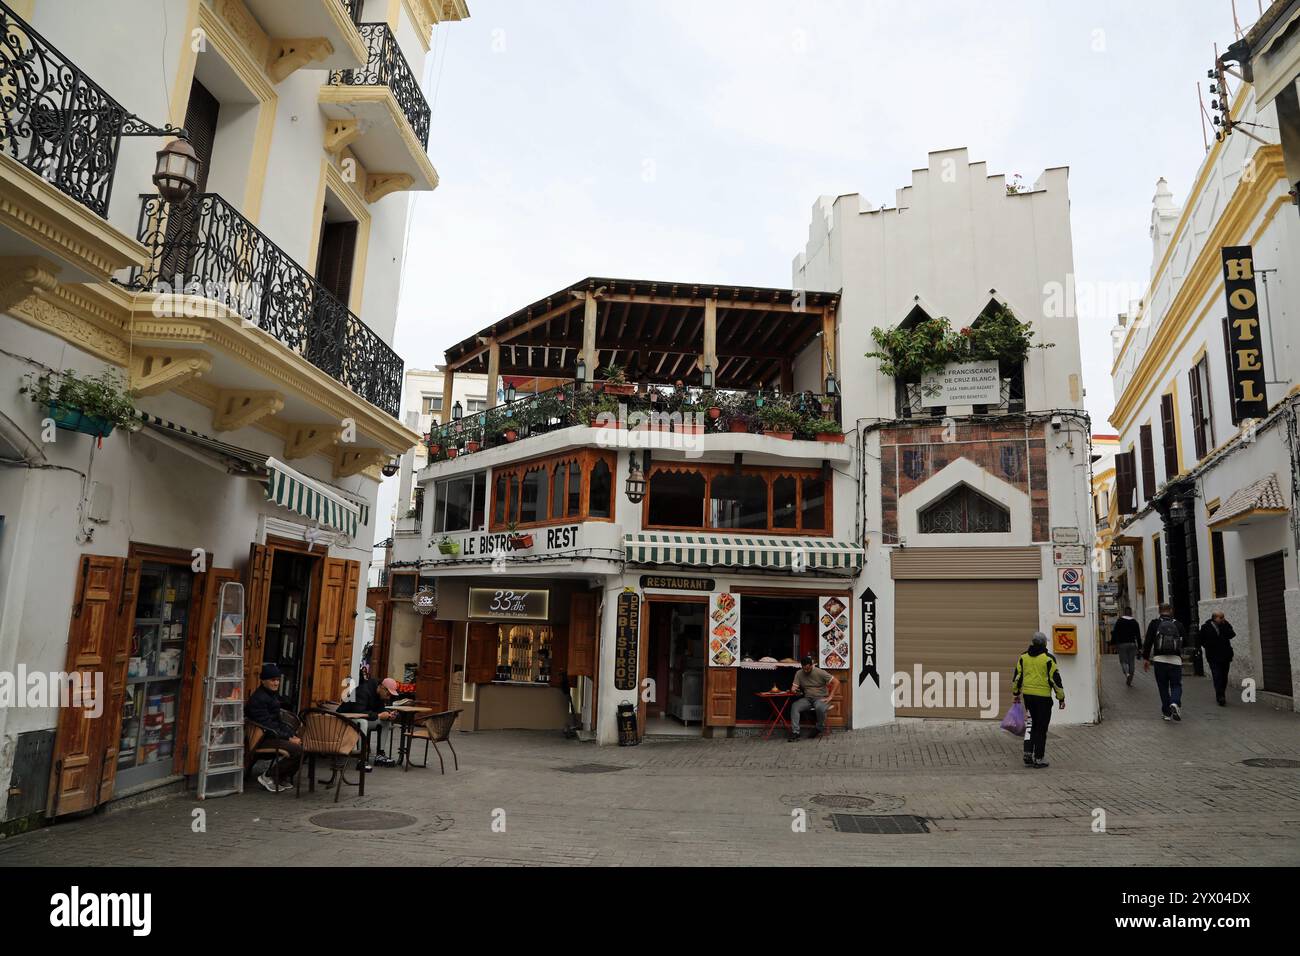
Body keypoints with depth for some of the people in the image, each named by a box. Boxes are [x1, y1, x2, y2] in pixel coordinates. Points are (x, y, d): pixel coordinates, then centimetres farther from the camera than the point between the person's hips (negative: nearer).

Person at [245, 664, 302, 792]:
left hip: (273, 734, 9)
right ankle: (267, 777, -9)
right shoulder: (258, 698, -16)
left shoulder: (273, 695, 14)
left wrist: (292, 735, 3)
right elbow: (266, 726, -22)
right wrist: (288, 738, -21)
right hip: (263, 738, -9)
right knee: (297, 749, -25)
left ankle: (283, 778, 4)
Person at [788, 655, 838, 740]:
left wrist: (830, 697, -14)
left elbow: (836, 682, -9)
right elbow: (794, 687, 0)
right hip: (807, 699, 4)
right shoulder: (799, 673, 3)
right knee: (794, 706, -25)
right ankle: (795, 732, -26)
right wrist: (793, 690, -25)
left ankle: (819, 728, -9)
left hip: (821, 698, -3)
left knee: (819, 707, -38)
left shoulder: (820, 672, -9)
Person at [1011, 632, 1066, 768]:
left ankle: (1028, 753, 12)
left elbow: (1017, 676, 9)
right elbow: (1055, 679, -8)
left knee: (1034, 725, 19)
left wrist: (1016, 693, 19)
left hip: (1028, 696, 5)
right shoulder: (1048, 658, -9)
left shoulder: (1023, 657, 5)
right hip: (1043, 697, -5)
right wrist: (1061, 698, -1)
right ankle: (1038, 759, 7)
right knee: (1041, 729, 4)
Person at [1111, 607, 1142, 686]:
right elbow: (1138, 636, 5)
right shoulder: (1135, 623, 4)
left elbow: (1115, 634, -4)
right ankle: (1130, 680, 10)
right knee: (1132, 662, 8)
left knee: (1123, 661, 4)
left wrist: (1114, 644, 1)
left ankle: (1127, 674, -25)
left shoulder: (1119, 622, -2)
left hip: (1121, 644, -2)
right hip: (1132, 644, 2)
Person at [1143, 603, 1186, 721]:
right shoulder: (1178, 624, 4)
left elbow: (1148, 642, -3)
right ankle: (1175, 703, -20)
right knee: (1176, 685, 7)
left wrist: (1145, 658, 2)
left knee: (1163, 687, 9)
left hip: (1160, 659, 0)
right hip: (1175, 660, 0)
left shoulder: (1154, 624, 0)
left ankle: (1166, 712, 10)